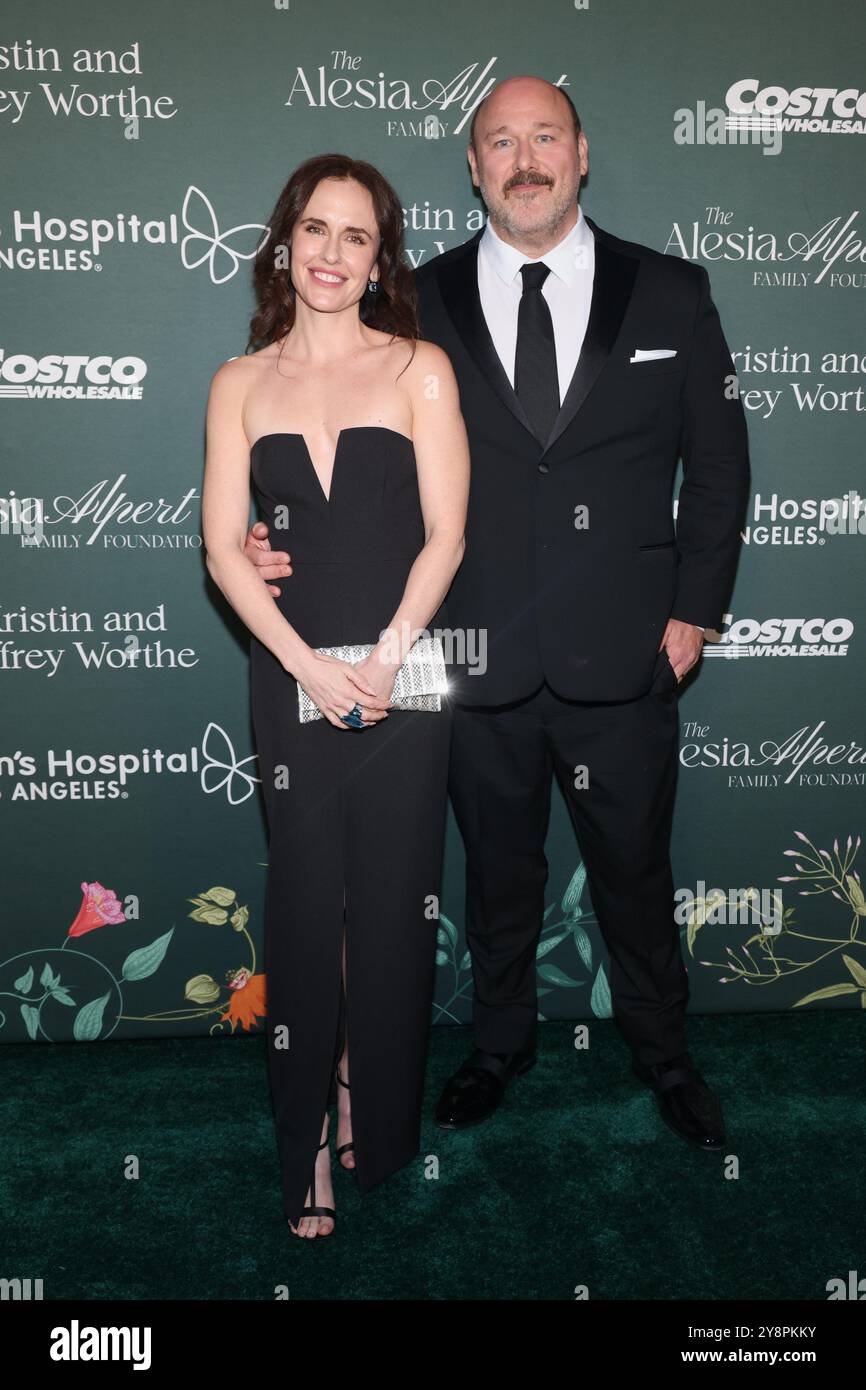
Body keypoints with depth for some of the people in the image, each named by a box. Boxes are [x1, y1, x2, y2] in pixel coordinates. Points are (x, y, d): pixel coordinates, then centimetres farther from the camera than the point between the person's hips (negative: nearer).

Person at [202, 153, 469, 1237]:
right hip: (290, 677, 1)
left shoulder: (420, 370, 3)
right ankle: (306, 1146, 18)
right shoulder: (240, 384, 8)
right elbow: (224, 549, 2)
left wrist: (383, 660, -11)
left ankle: (376, 1116, 27)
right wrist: (312, 666, -9)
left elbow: (443, 535, -2)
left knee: (392, 904, 6)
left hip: (402, 676, -1)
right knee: (304, 905, 5)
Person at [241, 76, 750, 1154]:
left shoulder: (670, 294, 2)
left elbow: (718, 460, 5)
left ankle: (662, 1054, 40)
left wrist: (693, 607, 0)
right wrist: (293, 547, -12)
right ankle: (501, 1044, 42)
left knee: (634, 869, 16)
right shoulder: (420, 304, 2)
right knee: (498, 871, 17)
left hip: (623, 660, 0)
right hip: (478, 657, 1)